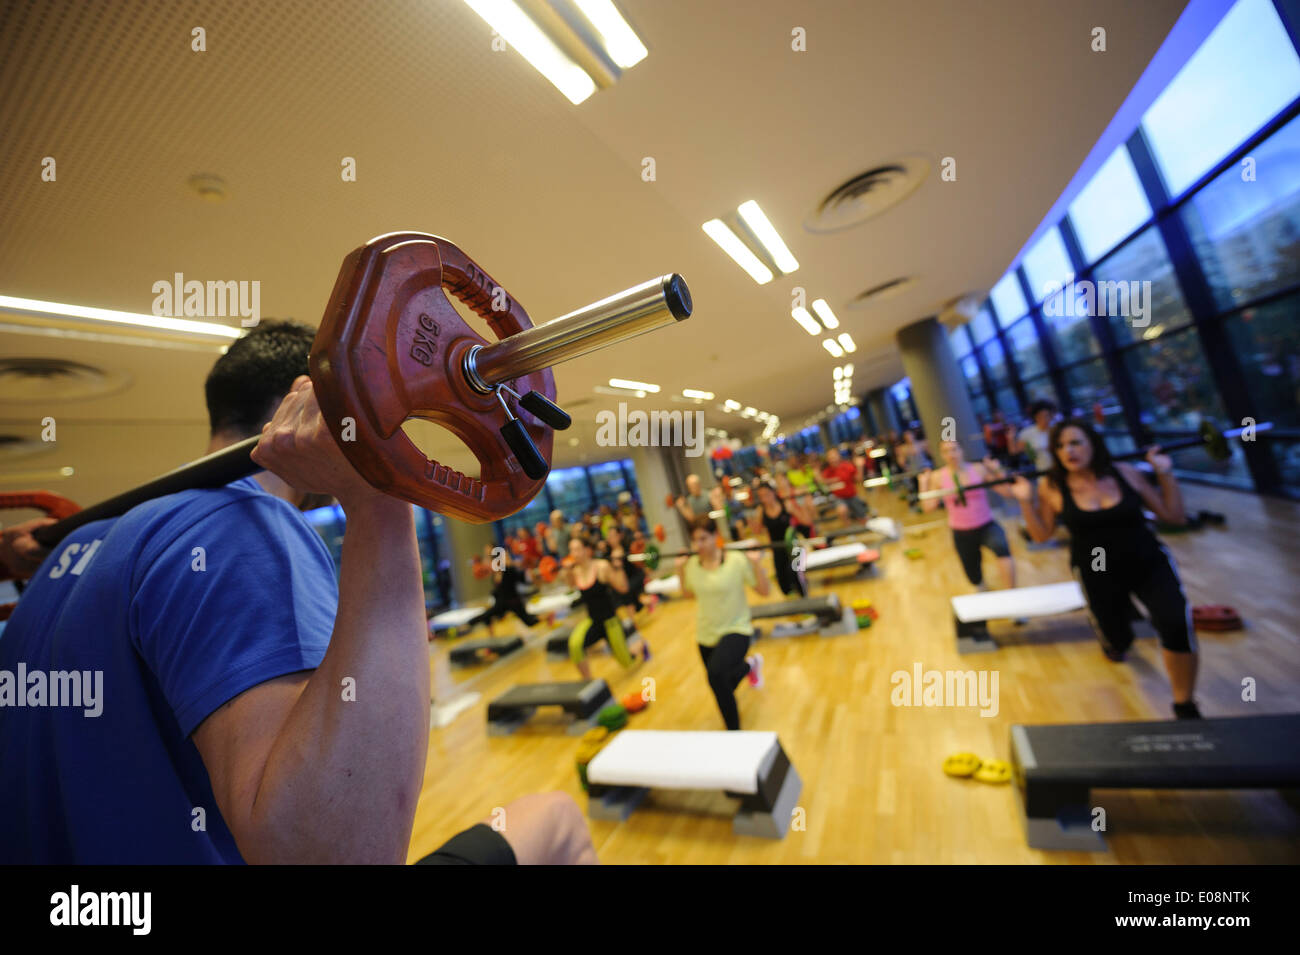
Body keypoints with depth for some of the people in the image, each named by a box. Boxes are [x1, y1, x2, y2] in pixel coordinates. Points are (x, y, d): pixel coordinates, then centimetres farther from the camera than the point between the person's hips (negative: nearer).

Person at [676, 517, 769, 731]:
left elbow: (765, 591, -12)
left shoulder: (737, 560, -17)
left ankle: (734, 730, -7)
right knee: (719, 681, 18)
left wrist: (755, 562, -22)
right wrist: (680, 569, 3)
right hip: (706, 634, 6)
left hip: (735, 630, -6)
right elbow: (688, 594, 14)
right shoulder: (692, 564, -3)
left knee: (716, 674, -31)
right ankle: (748, 665, 48)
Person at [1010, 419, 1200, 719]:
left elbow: (1175, 516, 2)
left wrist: (1165, 473, -6)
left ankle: (1185, 706, 0)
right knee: (1117, 641, 12)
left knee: (1177, 624, -25)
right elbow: (1042, 534, -4)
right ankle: (1116, 639, 55)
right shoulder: (1052, 486, -11)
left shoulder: (1126, 472, -6)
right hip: (1097, 574, 0)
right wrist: (1025, 501, -16)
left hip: (1148, 562, 0)